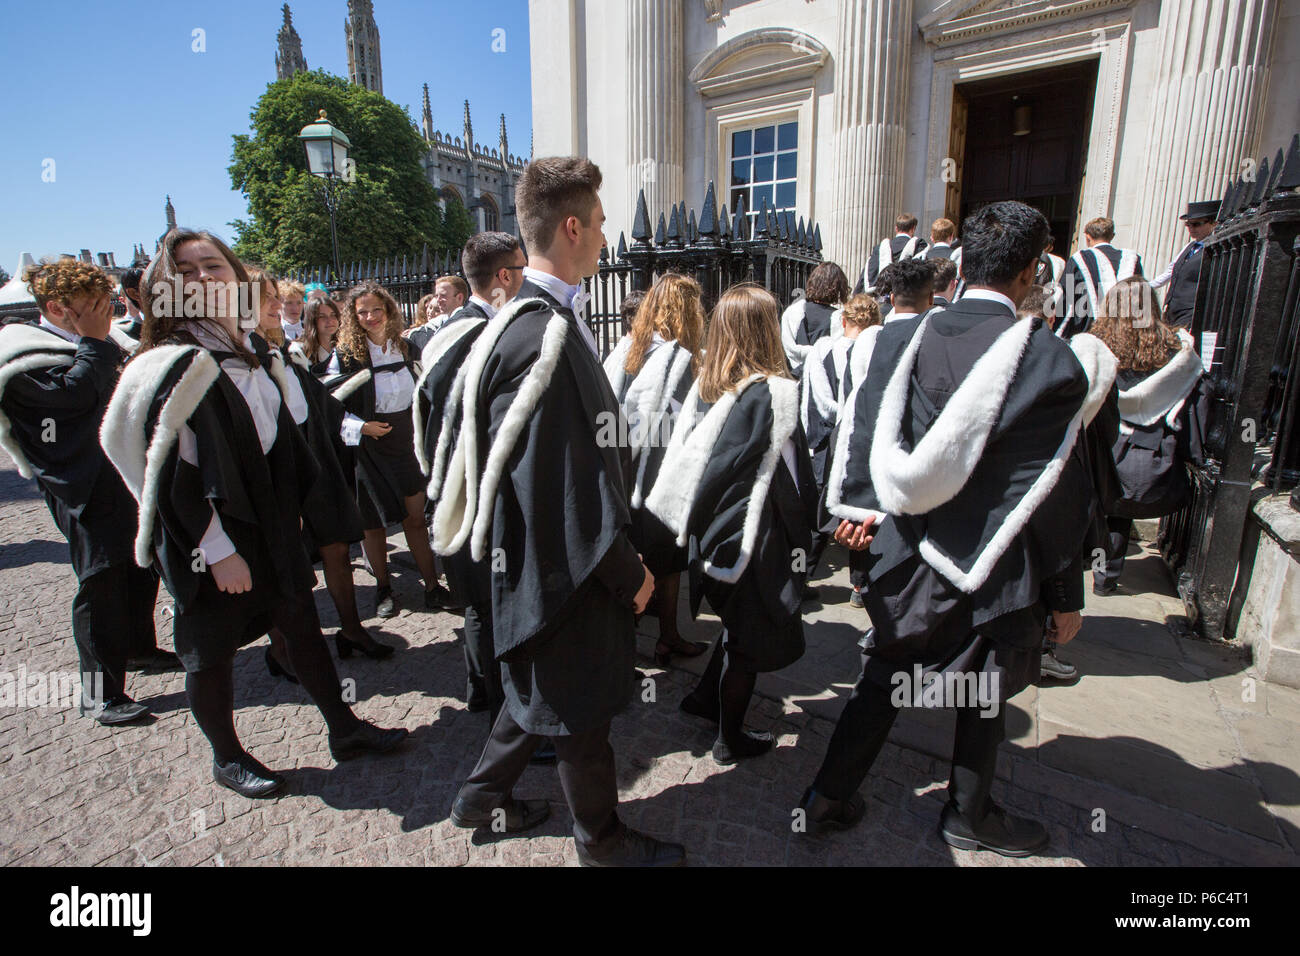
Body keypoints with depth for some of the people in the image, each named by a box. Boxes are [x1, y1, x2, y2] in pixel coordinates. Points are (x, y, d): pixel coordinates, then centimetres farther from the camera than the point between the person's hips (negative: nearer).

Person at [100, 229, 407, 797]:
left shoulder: (255, 351, 6)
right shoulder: (174, 365, -16)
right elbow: (169, 470, -17)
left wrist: (295, 504, 12)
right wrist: (216, 550, -18)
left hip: (270, 519, 7)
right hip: (208, 531, -6)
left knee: (302, 625, 13)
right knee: (212, 648, 10)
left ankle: (344, 729, 26)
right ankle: (227, 759, 30)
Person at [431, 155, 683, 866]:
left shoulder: (537, 318, 6)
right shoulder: (546, 337, -26)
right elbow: (567, 481, -26)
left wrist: (620, 550, 17)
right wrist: (628, 571, -14)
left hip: (548, 557, 10)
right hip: (566, 565, -10)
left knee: (543, 689, 27)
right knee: (581, 708, 13)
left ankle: (482, 796, 48)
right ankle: (601, 840, 39)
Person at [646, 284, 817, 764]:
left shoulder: (704, 387, -2)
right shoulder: (774, 392, -19)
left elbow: (683, 457, 4)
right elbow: (791, 480, -16)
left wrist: (694, 524, 14)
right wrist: (800, 542, -5)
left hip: (713, 531, 7)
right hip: (755, 539, -6)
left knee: (736, 623, 27)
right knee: (750, 638, 11)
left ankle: (704, 696, 40)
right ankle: (730, 738, 28)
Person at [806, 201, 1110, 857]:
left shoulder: (902, 337, -7)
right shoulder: (1050, 360, -15)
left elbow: (865, 430, -3)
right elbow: (1057, 493, -10)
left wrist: (857, 507, 8)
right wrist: (1065, 596, 1)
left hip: (907, 556, 3)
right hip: (995, 567, -3)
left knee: (884, 679, 20)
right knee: (985, 696, 21)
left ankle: (829, 796, 31)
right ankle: (968, 816, 43)